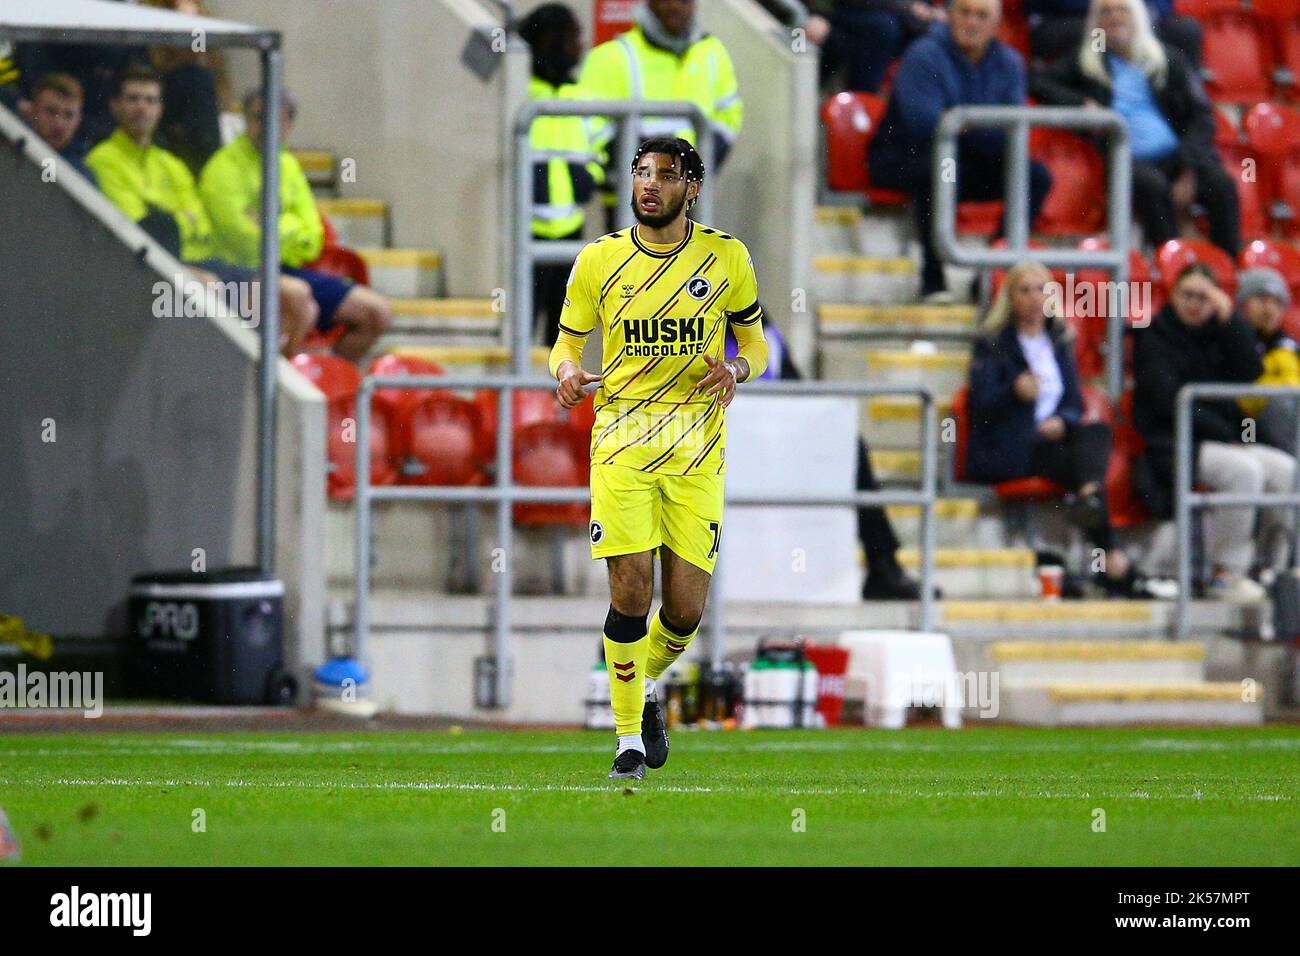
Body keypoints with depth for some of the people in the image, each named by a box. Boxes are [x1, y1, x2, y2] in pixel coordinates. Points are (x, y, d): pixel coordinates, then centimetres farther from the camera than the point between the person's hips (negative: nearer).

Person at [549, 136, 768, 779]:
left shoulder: (727, 259, 4)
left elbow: (755, 341, 13)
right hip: (621, 435, -1)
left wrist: (737, 370, -10)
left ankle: (648, 683, 31)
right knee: (630, 593, -11)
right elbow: (567, 339, 13)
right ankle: (629, 736, 3)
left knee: (685, 609, -2)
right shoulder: (599, 260, 4)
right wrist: (567, 371, -11)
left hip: (697, 445, 1)